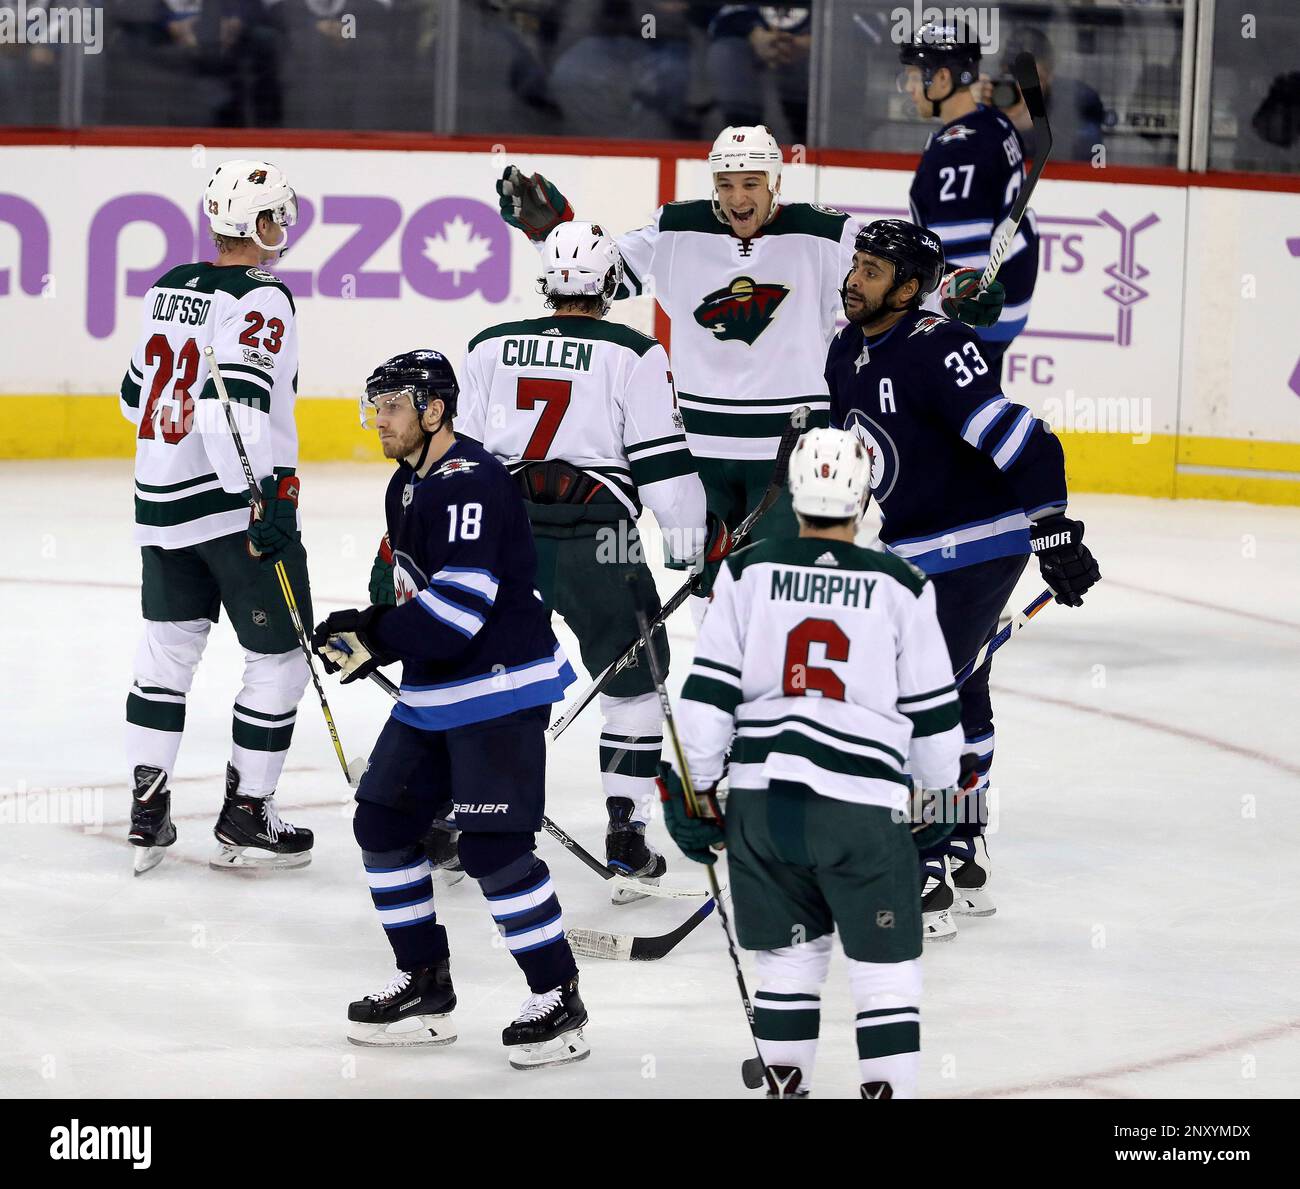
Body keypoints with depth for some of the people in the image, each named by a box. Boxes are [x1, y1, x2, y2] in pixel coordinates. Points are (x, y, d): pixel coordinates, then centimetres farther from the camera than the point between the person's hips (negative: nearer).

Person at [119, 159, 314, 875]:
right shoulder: (260, 300, -14)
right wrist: (268, 494, -30)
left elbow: (136, 395, 20)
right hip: (236, 502, -8)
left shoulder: (168, 290, 10)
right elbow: (239, 401, -27)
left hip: (161, 502, 8)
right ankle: (244, 819, 7)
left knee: (168, 650, 16)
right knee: (279, 660, 4)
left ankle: (146, 813, 13)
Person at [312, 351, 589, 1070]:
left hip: (501, 691, -11)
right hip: (433, 692, 11)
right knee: (383, 822, 11)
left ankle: (558, 999, -1)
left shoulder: (471, 485, -20)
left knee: (494, 848, -13)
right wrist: (369, 641, 5)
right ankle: (424, 987, 21)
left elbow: (457, 609, -27)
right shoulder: (407, 486, 13)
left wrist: (369, 635, -20)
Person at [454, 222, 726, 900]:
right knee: (633, 682, 9)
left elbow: (461, 450, 12)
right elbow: (662, 460, -4)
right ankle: (626, 835, 5)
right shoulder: (632, 355, -1)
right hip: (597, 548, -3)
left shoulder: (490, 348, 9)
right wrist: (696, 546, 4)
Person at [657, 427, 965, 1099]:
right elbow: (932, 712, 4)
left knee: (789, 956, 16)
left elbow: (707, 693, -1)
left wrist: (692, 791, 8)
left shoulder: (747, 572, 0)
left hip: (763, 797, 3)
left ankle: (783, 1086, 20)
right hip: (863, 803, -2)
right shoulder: (901, 588, -2)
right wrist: (940, 797, 19)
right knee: (885, 968, 3)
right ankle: (887, 1089, -1)